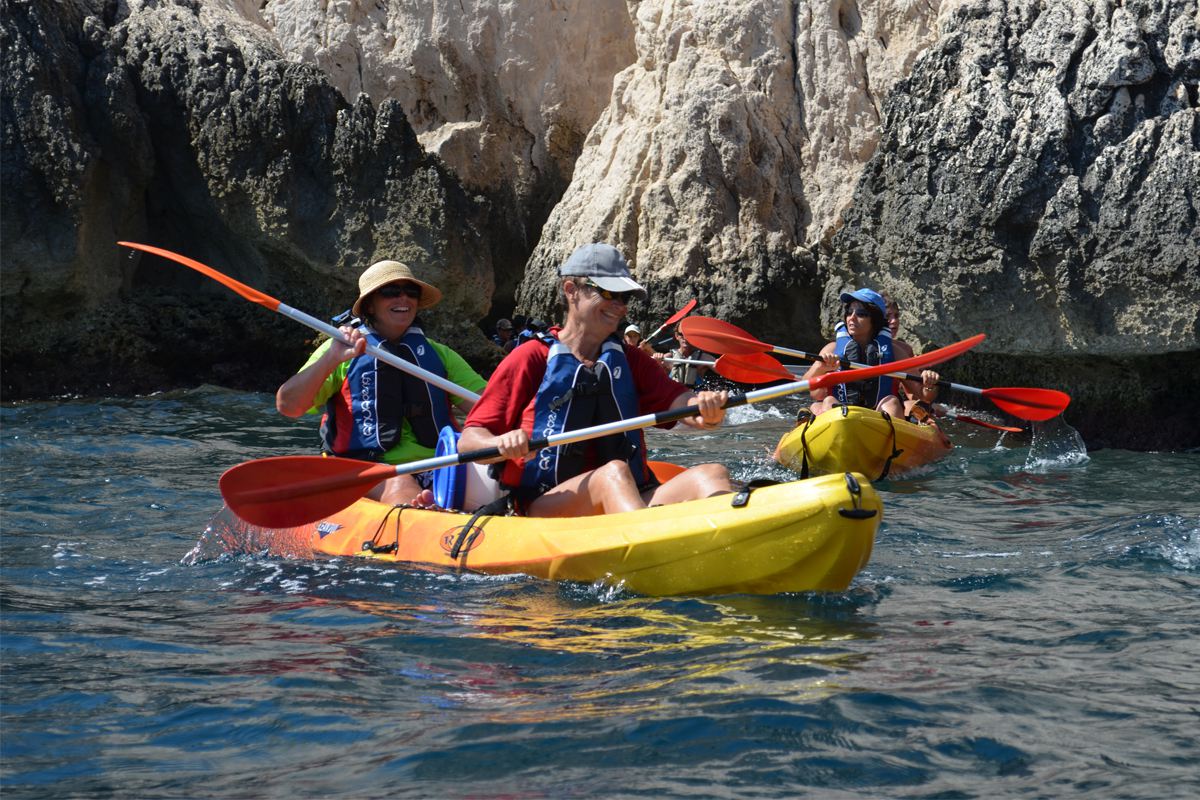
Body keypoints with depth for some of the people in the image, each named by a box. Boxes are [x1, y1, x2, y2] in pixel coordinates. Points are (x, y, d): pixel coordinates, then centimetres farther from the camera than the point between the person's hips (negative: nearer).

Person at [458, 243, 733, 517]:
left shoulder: (630, 359, 20)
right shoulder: (531, 358, 6)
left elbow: (676, 399, 2)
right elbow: (468, 440, 0)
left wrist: (706, 409, -23)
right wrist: (501, 444, -24)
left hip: (629, 505, 4)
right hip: (541, 509, -4)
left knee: (711, 474, -22)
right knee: (613, 472, -34)